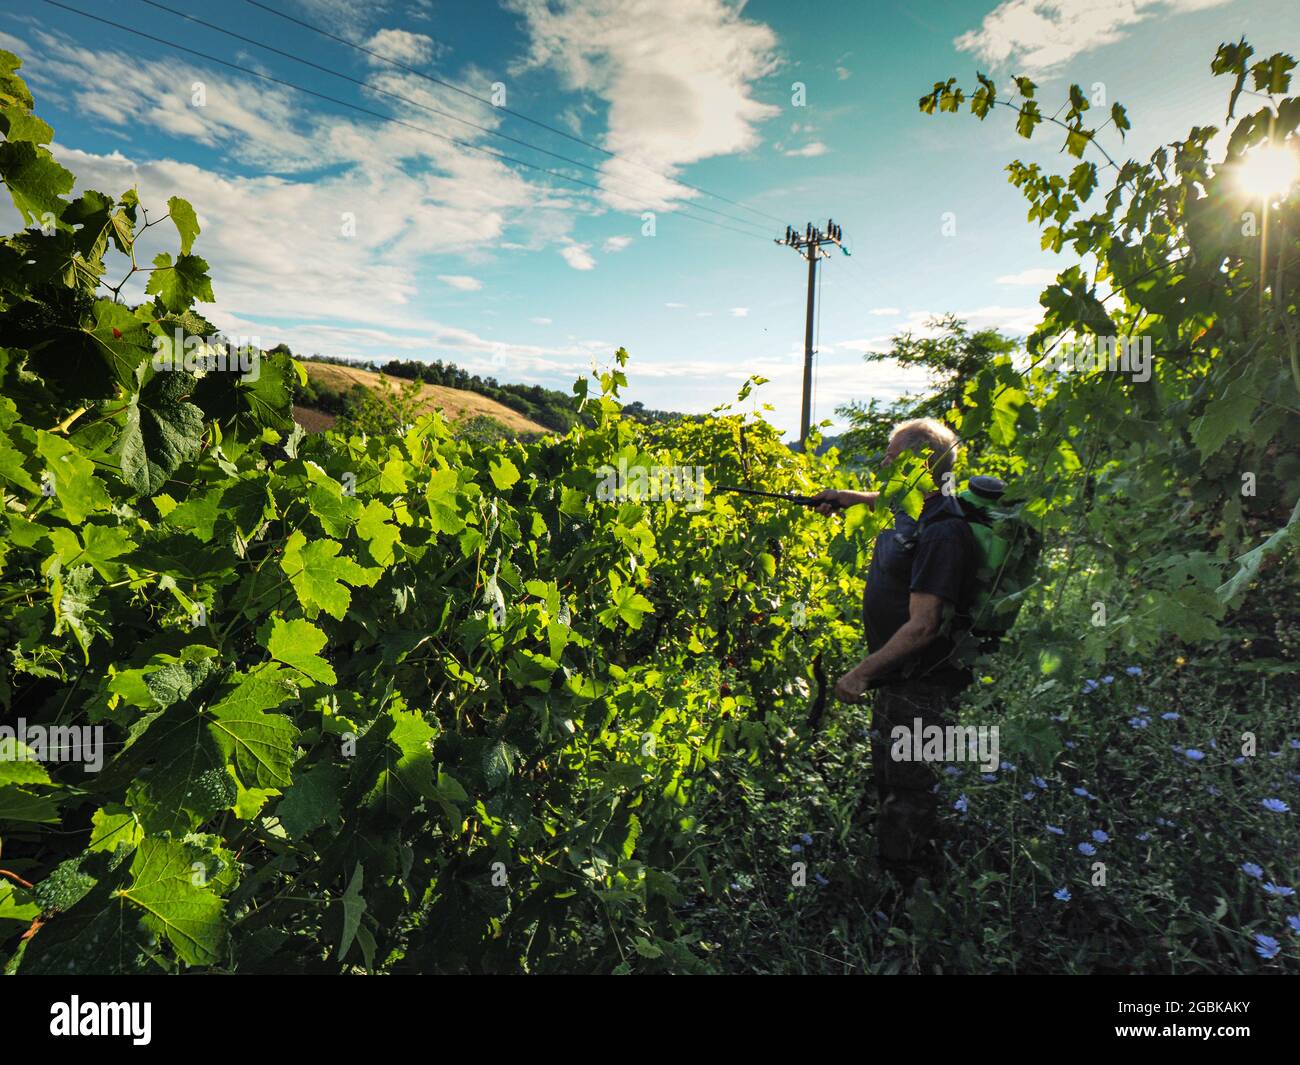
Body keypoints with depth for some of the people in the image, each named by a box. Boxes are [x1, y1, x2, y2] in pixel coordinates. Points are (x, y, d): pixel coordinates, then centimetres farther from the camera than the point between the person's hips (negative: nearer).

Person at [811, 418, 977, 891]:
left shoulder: (941, 532, -25)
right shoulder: (911, 510, 3)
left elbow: (922, 626, -28)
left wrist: (862, 672, -25)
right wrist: (851, 497, 23)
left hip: (923, 687, -10)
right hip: (897, 676, 10)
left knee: (909, 794, 4)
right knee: (888, 780, 22)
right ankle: (888, 874, 40)